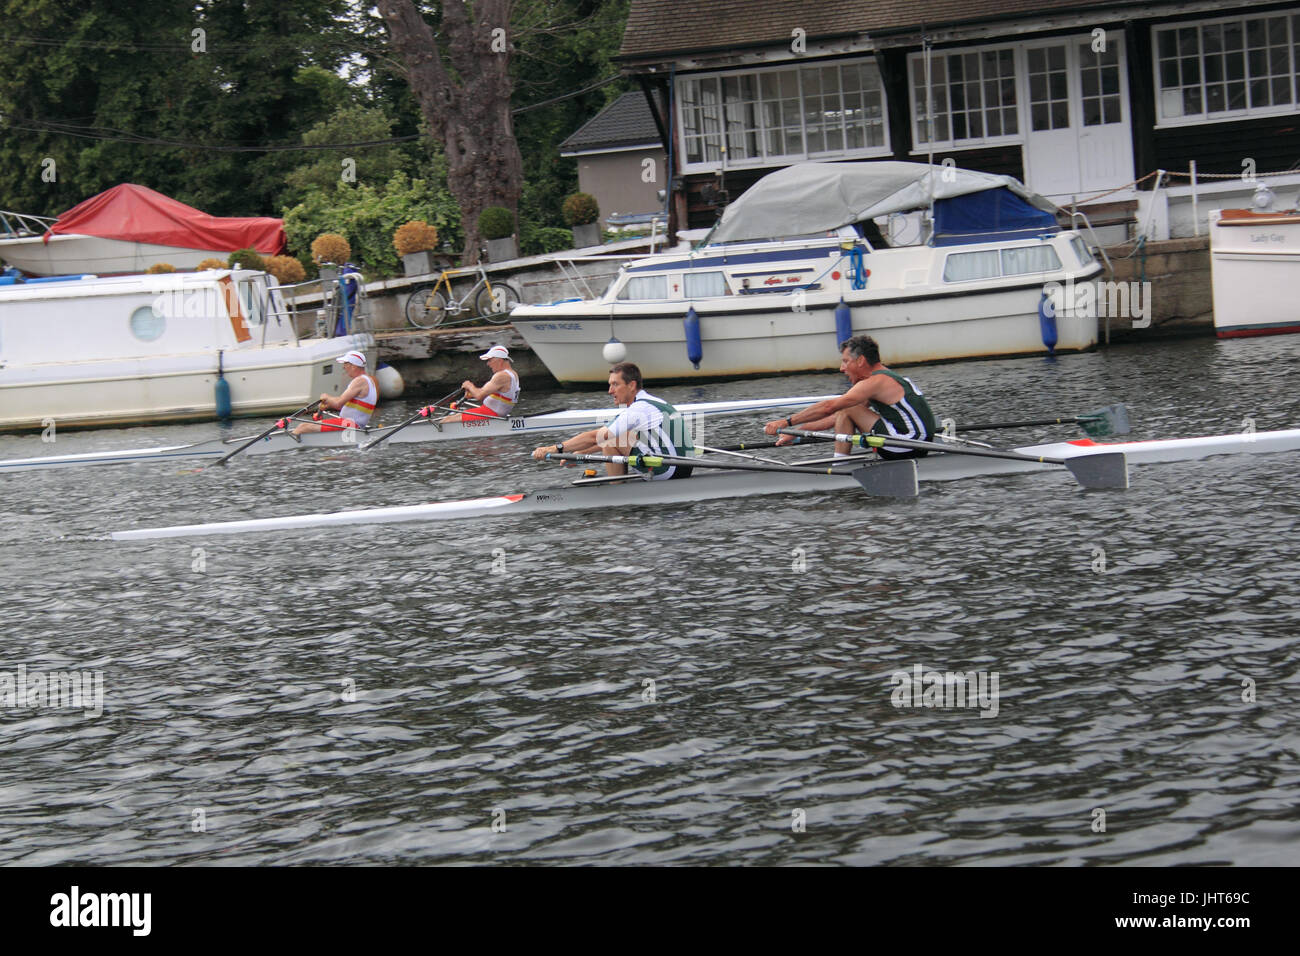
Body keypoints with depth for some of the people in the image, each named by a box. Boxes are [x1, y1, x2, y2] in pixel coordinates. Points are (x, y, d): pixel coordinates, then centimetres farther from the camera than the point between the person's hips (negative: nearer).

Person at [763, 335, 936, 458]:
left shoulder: (875, 382, -12)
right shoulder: (886, 378, 18)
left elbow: (829, 407, -19)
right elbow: (837, 417, 19)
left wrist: (787, 422, -16)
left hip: (909, 447, -10)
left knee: (846, 410, -8)